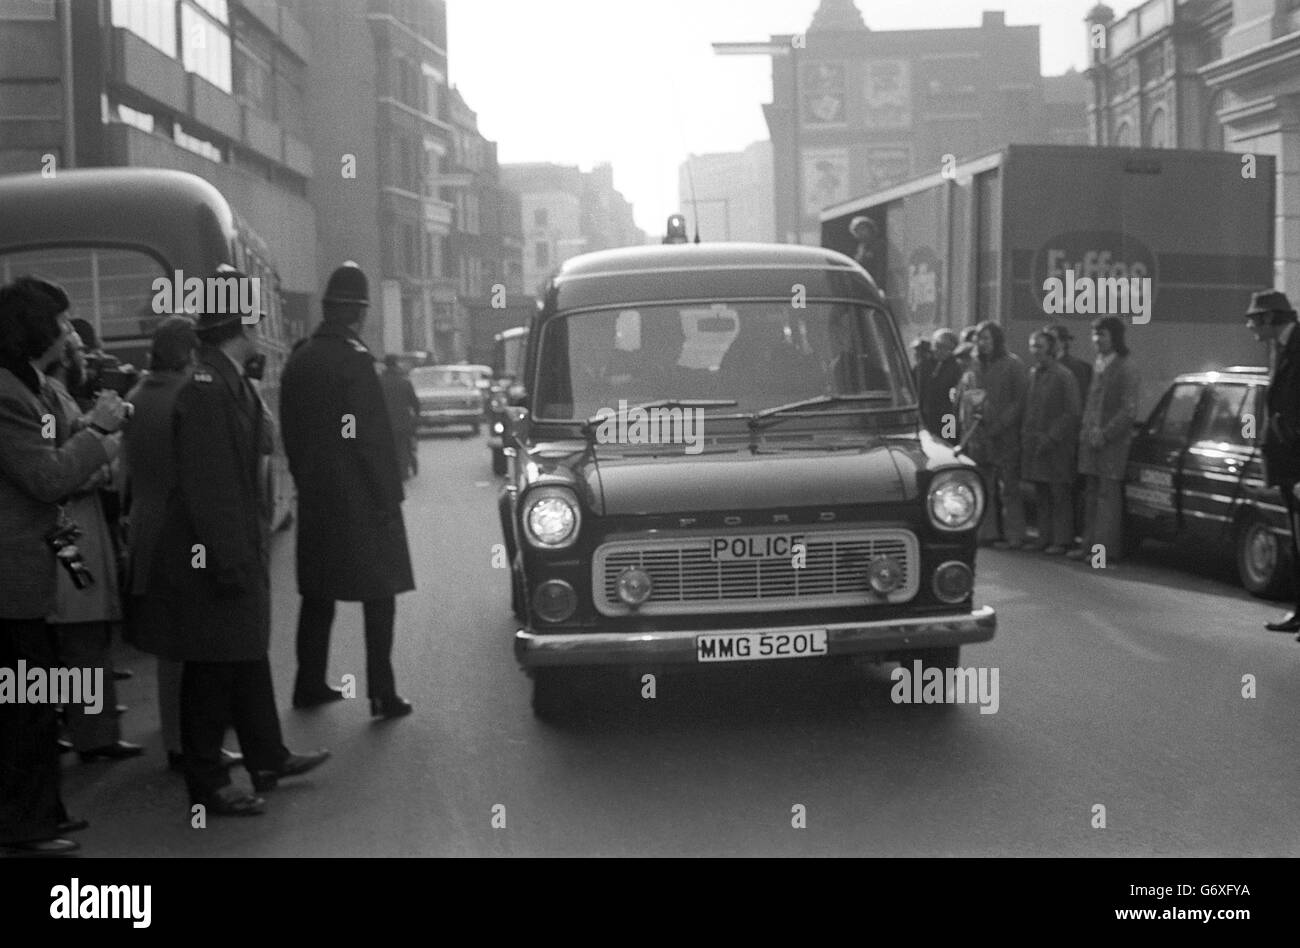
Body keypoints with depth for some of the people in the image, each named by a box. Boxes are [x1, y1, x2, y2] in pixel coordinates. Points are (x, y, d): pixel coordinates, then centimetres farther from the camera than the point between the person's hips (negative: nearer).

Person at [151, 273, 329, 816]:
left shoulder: (230, 383, 11)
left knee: (248, 654, 18)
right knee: (212, 668, -1)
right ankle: (207, 785, 9)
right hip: (214, 559, -10)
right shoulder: (207, 389, -20)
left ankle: (267, 757, 31)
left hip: (239, 549, 10)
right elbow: (206, 483, -24)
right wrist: (227, 561, -24)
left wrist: (250, 552, 15)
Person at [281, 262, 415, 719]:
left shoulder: (298, 361, 7)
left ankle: (310, 685, 21)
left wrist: (306, 481, 17)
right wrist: (389, 491, -11)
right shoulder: (353, 360, -16)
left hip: (315, 498, 7)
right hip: (360, 497, -7)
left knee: (318, 595, 15)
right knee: (378, 595, 0)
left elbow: (290, 431, 12)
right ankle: (381, 694, 0)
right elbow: (372, 437, -17)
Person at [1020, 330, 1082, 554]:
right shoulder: (1032, 374, 12)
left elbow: (1073, 412, -10)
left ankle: (1061, 540, 3)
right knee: (1041, 496, 10)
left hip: (1056, 445, -6)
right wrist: (1026, 435, 8)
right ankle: (1044, 539, 16)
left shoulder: (1063, 376, -8)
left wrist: (1052, 437, -15)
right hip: (1033, 444, 6)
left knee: (1059, 496, -2)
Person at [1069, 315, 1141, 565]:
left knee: (1108, 494, -5)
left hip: (1113, 442, -7)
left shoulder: (1125, 369, -10)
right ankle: (1090, 543, 17)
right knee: (1091, 493, 10)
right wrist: (1087, 429, 9)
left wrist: (1105, 433, -16)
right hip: (1091, 440, 7)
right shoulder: (1096, 365, 14)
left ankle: (1108, 549, -3)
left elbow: (1129, 411, -13)